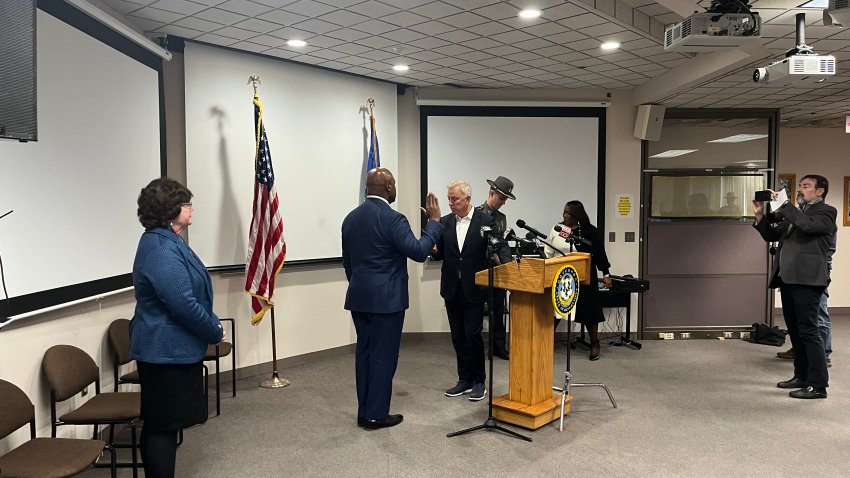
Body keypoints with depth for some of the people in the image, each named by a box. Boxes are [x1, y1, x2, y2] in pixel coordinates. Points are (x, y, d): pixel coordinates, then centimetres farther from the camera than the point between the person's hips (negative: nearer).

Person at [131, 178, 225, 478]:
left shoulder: (166, 241, 11)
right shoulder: (161, 250, -22)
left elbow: (192, 296, 17)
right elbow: (184, 305, -25)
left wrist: (213, 324, 9)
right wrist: (215, 332, -12)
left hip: (169, 349, 11)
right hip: (167, 352, -11)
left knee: (159, 425, 19)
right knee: (164, 427, 1)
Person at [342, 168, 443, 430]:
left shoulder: (351, 218, 9)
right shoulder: (392, 218, -15)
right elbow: (419, 252, -16)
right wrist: (434, 221, -7)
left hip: (359, 297, 7)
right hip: (386, 299, -7)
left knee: (364, 353, 13)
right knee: (383, 356, 2)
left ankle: (364, 412, 21)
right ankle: (376, 415, 9)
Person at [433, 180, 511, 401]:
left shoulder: (486, 221, -6)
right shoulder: (445, 222, 6)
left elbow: (500, 246, -8)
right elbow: (439, 254, 9)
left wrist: (507, 264, -27)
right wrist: (434, 250, -13)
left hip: (474, 289, -4)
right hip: (452, 289, 4)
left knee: (473, 334, -4)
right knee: (458, 336, 10)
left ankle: (478, 381, 12)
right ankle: (464, 379, 23)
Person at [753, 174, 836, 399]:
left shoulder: (826, 212, 0)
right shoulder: (792, 214, 22)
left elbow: (808, 225, -21)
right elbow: (771, 235, 19)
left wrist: (783, 205, -16)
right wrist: (760, 215, 6)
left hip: (807, 279, -8)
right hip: (787, 279, 8)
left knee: (808, 330, -9)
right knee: (795, 330, 13)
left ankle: (818, 384, -4)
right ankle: (802, 376, 23)